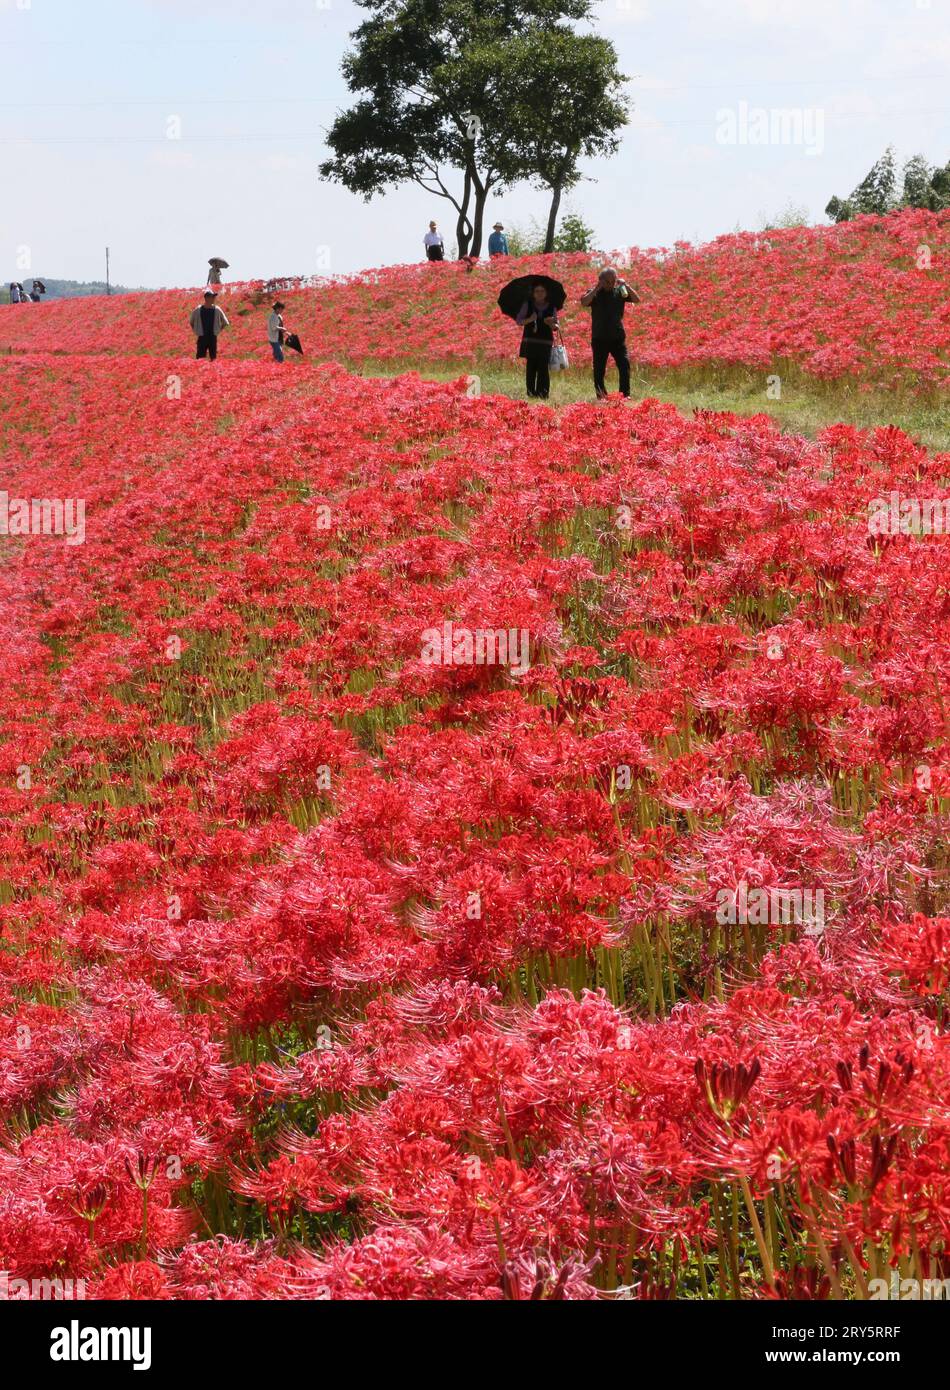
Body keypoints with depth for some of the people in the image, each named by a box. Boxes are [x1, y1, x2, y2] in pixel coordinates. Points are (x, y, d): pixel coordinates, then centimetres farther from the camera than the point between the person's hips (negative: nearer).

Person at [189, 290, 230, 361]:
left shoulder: (217, 310, 0)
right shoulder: (198, 310, -1)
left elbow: (225, 323, 10)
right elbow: (191, 322, 15)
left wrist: (218, 331, 3)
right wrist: (196, 332, 7)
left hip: (213, 338, 1)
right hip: (202, 338, -1)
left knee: (213, 357, 3)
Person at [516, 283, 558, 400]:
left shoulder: (551, 307, 8)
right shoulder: (527, 305, 6)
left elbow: (556, 327, 13)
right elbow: (518, 320, 4)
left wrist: (551, 324, -10)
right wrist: (529, 320, -14)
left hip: (545, 342, 0)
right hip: (530, 342, 0)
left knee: (543, 369, -7)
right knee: (531, 368, -3)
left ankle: (543, 395, -5)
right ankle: (530, 394, 2)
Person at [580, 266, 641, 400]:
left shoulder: (619, 291, 6)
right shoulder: (594, 293, 0)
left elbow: (637, 300, -3)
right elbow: (584, 302, -18)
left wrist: (626, 285, -10)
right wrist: (596, 289, -18)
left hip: (618, 337, 1)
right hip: (599, 338, -1)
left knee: (624, 365, -8)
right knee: (599, 369, 4)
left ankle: (625, 394, -4)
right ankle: (601, 396, 13)